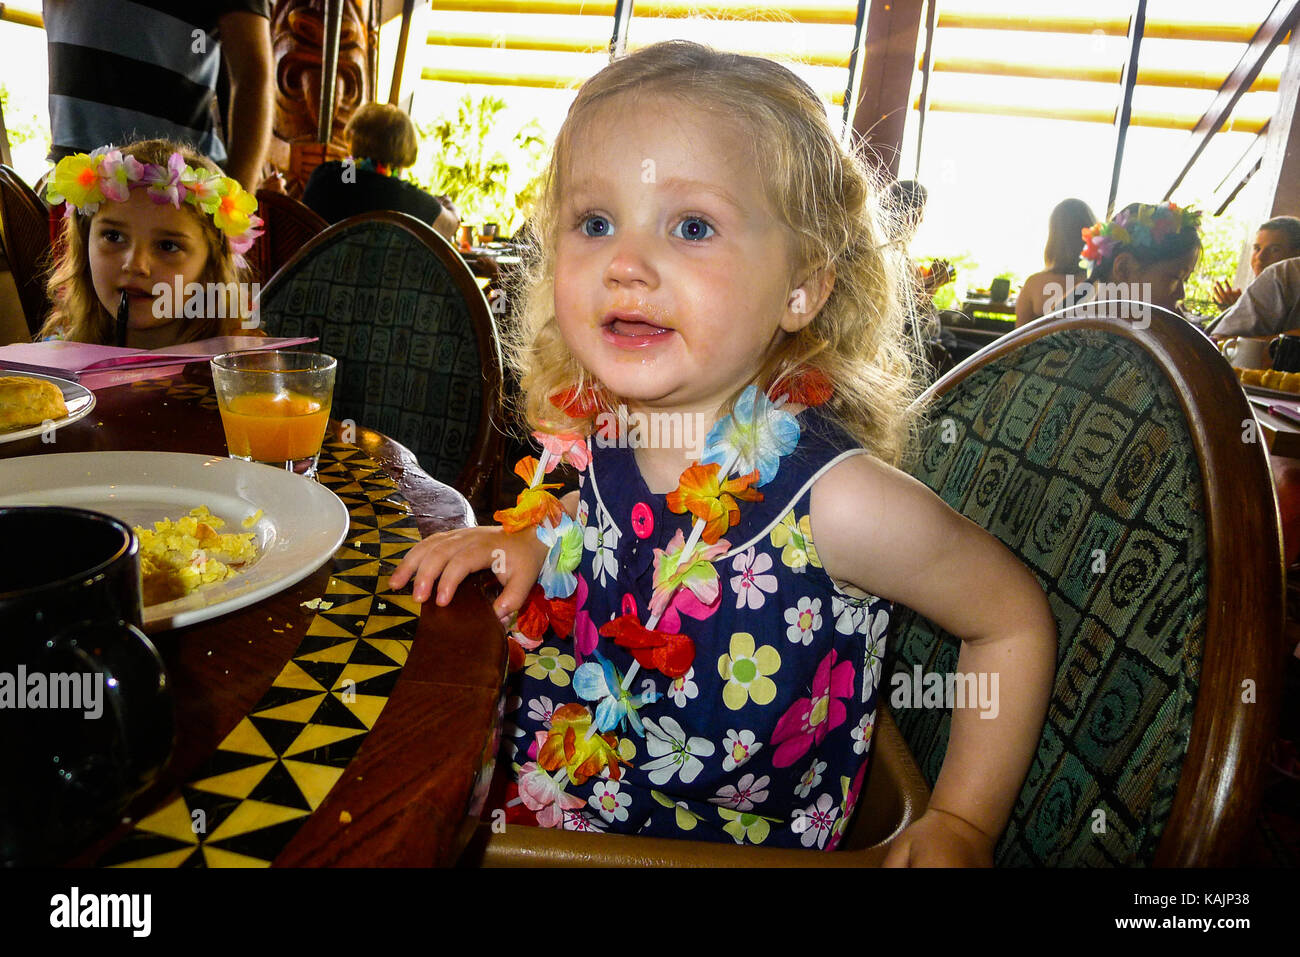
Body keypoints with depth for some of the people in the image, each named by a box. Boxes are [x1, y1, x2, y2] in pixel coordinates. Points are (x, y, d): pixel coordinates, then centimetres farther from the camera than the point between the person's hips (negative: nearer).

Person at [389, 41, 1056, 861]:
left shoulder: (836, 500, -24)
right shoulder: (589, 432, -9)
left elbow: (1015, 620, -9)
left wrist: (962, 824, -7)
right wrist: (527, 543, -6)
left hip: (734, 847, -3)